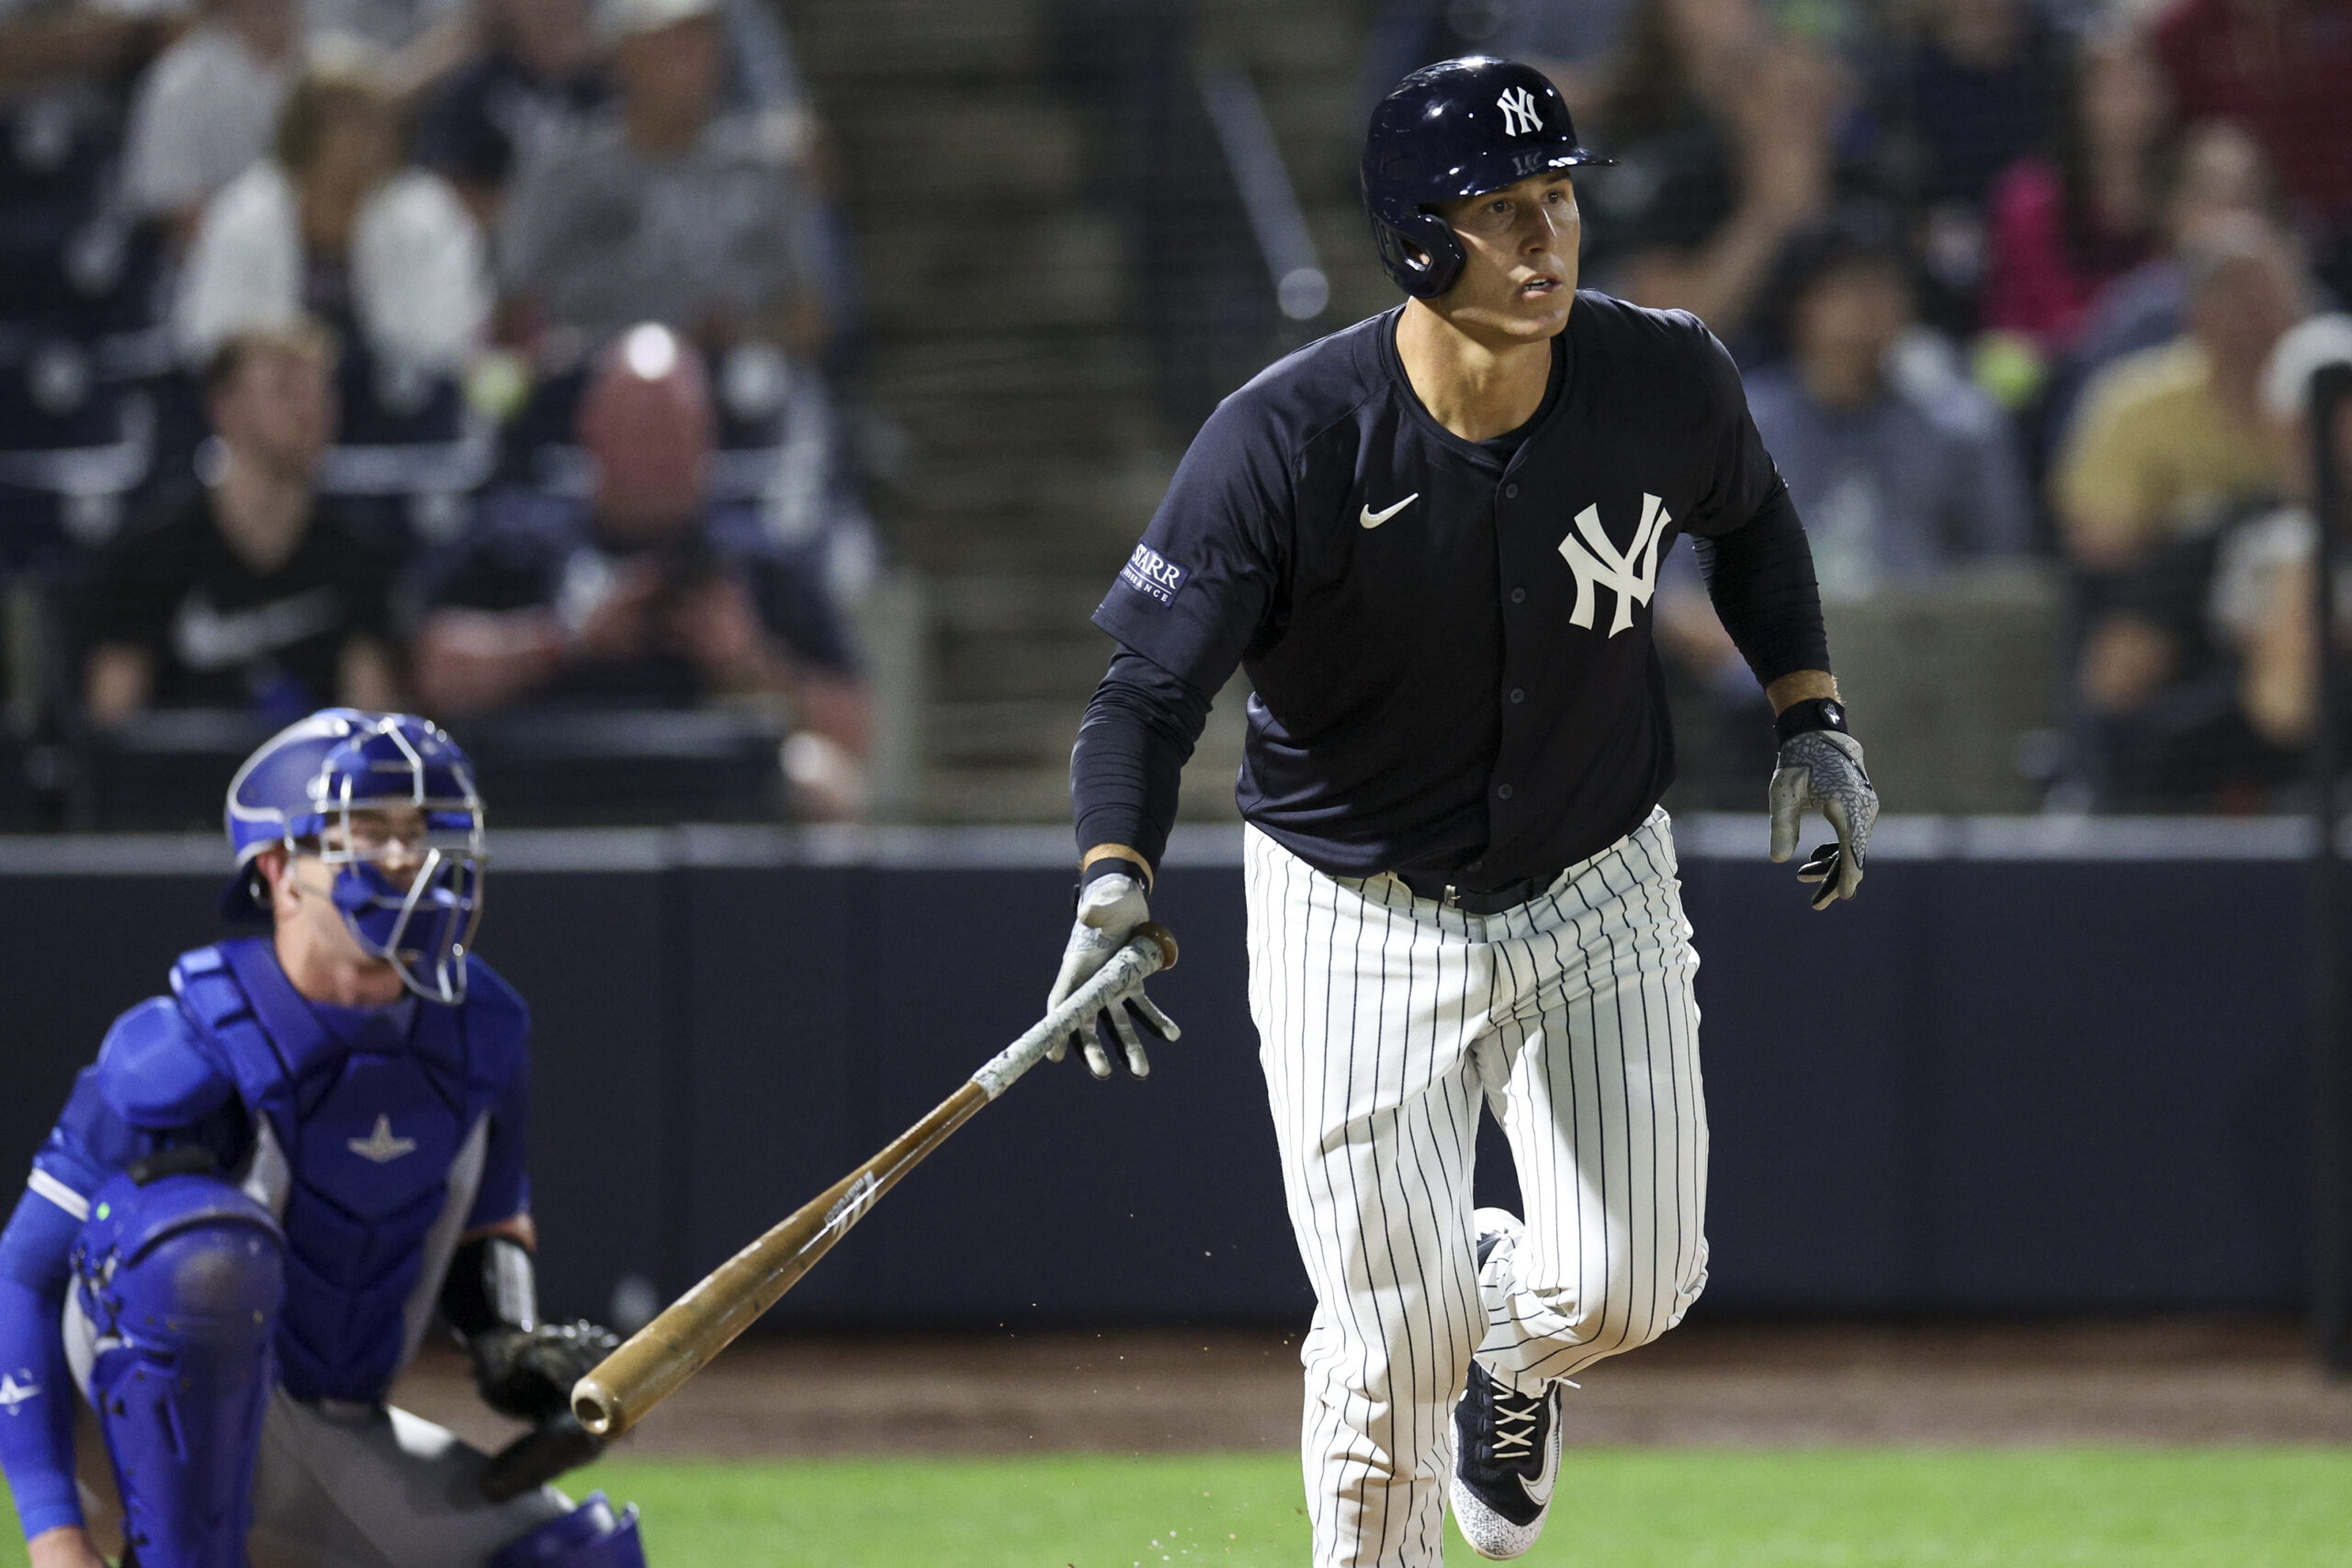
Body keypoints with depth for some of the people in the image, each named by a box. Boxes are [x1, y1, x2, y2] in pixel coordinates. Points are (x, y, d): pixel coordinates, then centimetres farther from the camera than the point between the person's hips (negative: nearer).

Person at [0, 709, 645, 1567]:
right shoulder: (185, 1052, -21)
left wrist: (512, 1348, -4)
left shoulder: (479, 1030, -1)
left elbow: (488, 1225, 19)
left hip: (343, 1453, 7)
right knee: (210, 1246, -38)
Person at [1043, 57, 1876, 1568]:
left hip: (1598, 888, 3)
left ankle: (1511, 1320, 33)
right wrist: (1114, 883, -39)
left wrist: (1814, 720, 3)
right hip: (1357, 917, -2)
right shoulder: (1286, 439, -25)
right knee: (1394, 1352, -6)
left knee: (1628, 1291, -5)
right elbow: (1152, 689, -24)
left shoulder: (1666, 382, -15)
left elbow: (1750, 520, 9)